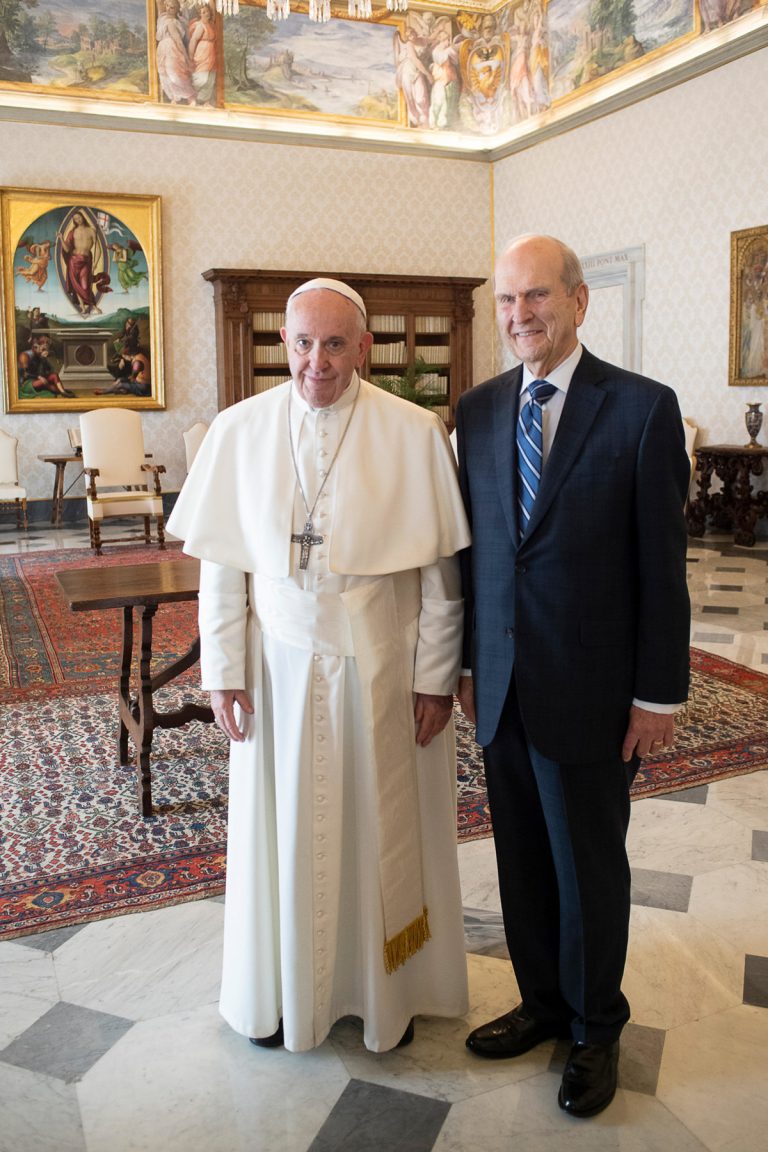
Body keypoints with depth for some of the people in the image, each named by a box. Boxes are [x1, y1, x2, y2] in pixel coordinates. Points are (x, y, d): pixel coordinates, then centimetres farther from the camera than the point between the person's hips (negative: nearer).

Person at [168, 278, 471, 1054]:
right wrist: (224, 670, -3)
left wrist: (435, 676, -6)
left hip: (379, 666, -1)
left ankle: (386, 989, 36)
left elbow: (441, 566, -6)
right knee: (284, 827, 14)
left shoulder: (414, 433, -8)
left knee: (382, 828, 13)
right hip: (280, 666, 2)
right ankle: (284, 989, 37)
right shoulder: (239, 430, -3)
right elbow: (221, 562, 0)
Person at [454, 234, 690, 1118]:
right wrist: (466, 662, 10)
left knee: (589, 867, 12)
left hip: (587, 689, -4)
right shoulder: (477, 410, 5)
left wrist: (658, 694, -9)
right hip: (502, 688, 5)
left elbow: (661, 563, -9)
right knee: (522, 861, 17)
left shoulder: (643, 408, -10)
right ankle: (542, 1001, 40)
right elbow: (473, 547, 9)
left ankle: (596, 1029, 35)